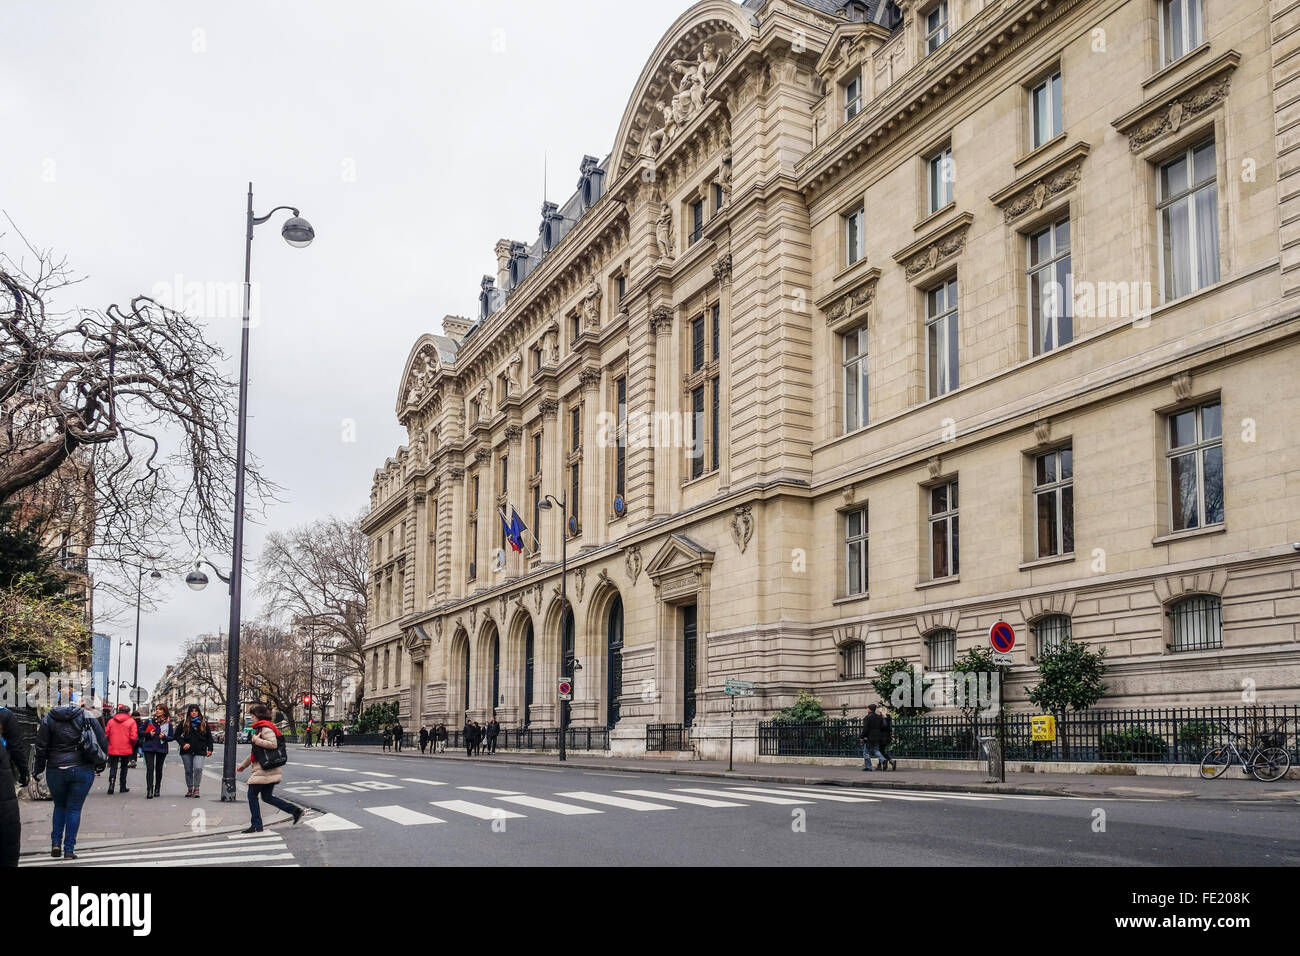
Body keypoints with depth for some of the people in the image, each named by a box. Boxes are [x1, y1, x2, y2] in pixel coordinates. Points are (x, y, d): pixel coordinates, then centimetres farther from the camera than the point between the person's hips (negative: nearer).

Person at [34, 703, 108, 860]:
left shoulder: (48, 718, 3)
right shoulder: (87, 716, 1)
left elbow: (41, 747, 0)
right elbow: (103, 742, -2)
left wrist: (39, 768, 12)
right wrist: (99, 765, 11)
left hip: (56, 770, 1)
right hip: (82, 769, -1)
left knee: (59, 806, 22)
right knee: (74, 809, 7)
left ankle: (56, 843, 12)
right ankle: (69, 850, 6)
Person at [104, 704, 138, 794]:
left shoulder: (111, 721, 1)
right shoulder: (131, 721, -8)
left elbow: (106, 734, 3)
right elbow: (133, 737, -13)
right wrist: (132, 745, 6)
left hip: (113, 749, 2)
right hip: (126, 749, -2)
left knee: (113, 767, 6)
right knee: (124, 767, 12)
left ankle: (111, 785, -13)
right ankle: (123, 787, 18)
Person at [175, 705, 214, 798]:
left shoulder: (204, 723, 8)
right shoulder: (184, 723, 7)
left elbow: (209, 737, 12)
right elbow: (177, 735, 8)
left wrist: (210, 749, 4)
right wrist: (183, 744, -8)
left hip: (199, 751, -1)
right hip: (187, 751, 1)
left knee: (198, 768, -18)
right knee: (188, 771, 8)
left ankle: (196, 789, -7)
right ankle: (190, 789, 22)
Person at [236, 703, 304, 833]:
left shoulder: (265, 728, -12)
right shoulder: (260, 728, 21)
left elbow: (273, 744, -26)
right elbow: (255, 752, 29)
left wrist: (256, 740, -19)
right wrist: (244, 764, 32)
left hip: (265, 770, -10)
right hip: (270, 770, 10)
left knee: (252, 795, -1)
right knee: (267, 797, 11)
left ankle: (256, 825, 2)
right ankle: (295, 810, 7)